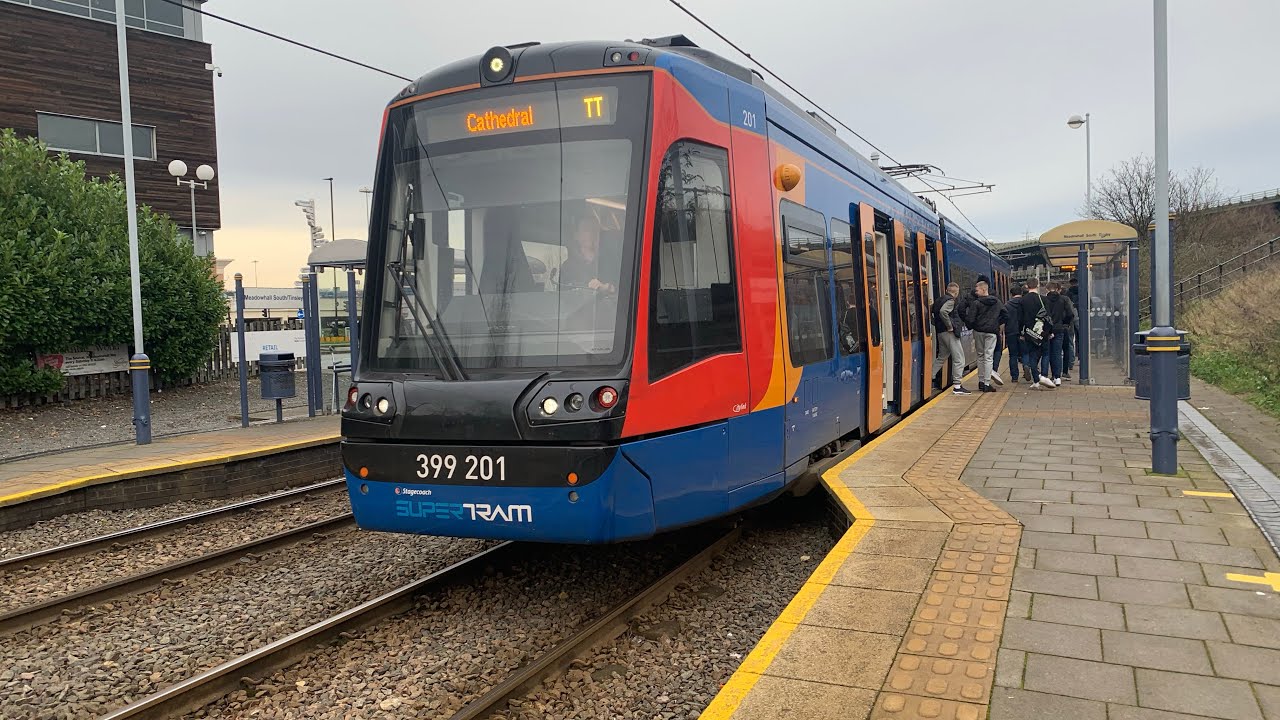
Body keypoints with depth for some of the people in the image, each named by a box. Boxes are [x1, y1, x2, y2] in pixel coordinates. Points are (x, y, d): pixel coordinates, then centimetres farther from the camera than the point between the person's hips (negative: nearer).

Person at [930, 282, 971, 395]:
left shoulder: (939, 299, 14)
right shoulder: (950, 300, -12)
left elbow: (930, 311, 19)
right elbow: (943, 312, -29)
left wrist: (936, 324, 16)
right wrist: (950, 326, -21)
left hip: (940, 332, 9)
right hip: (949, 333, -9)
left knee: (941, 357, 21)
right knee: (959, 358, -4)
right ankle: (957, 386, -6)